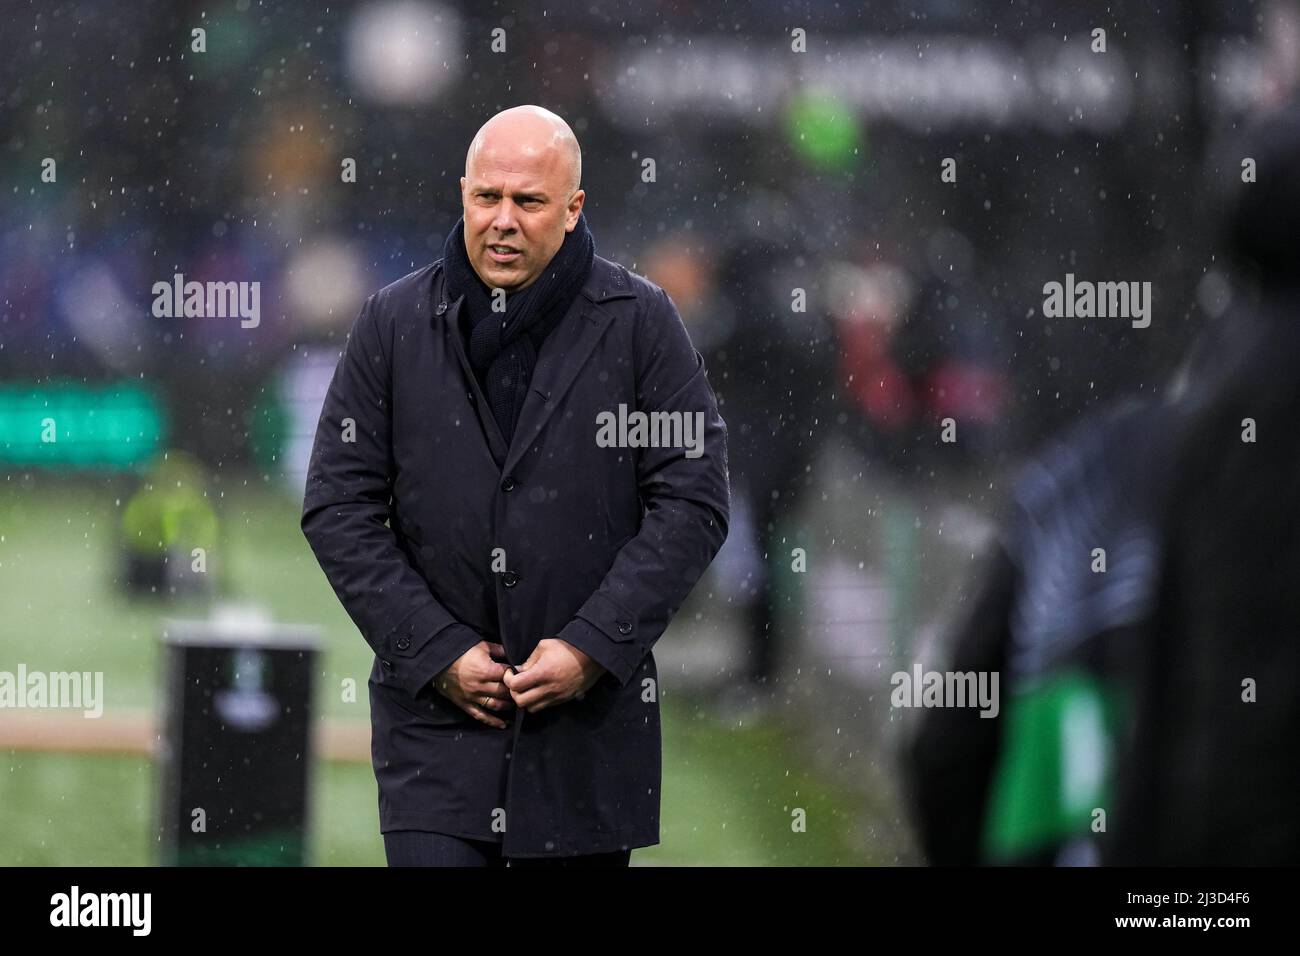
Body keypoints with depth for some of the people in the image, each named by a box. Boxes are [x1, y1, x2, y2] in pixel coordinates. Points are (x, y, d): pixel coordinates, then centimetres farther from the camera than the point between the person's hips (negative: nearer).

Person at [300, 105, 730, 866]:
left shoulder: (641, 323, 1)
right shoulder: (395, 324, 4)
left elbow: (692, 503, -3)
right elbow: (338, 507, 2)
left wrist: (593, 647, -11)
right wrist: (437, 652, -7)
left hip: (590, 713, 0)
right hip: (434, 718, 0)